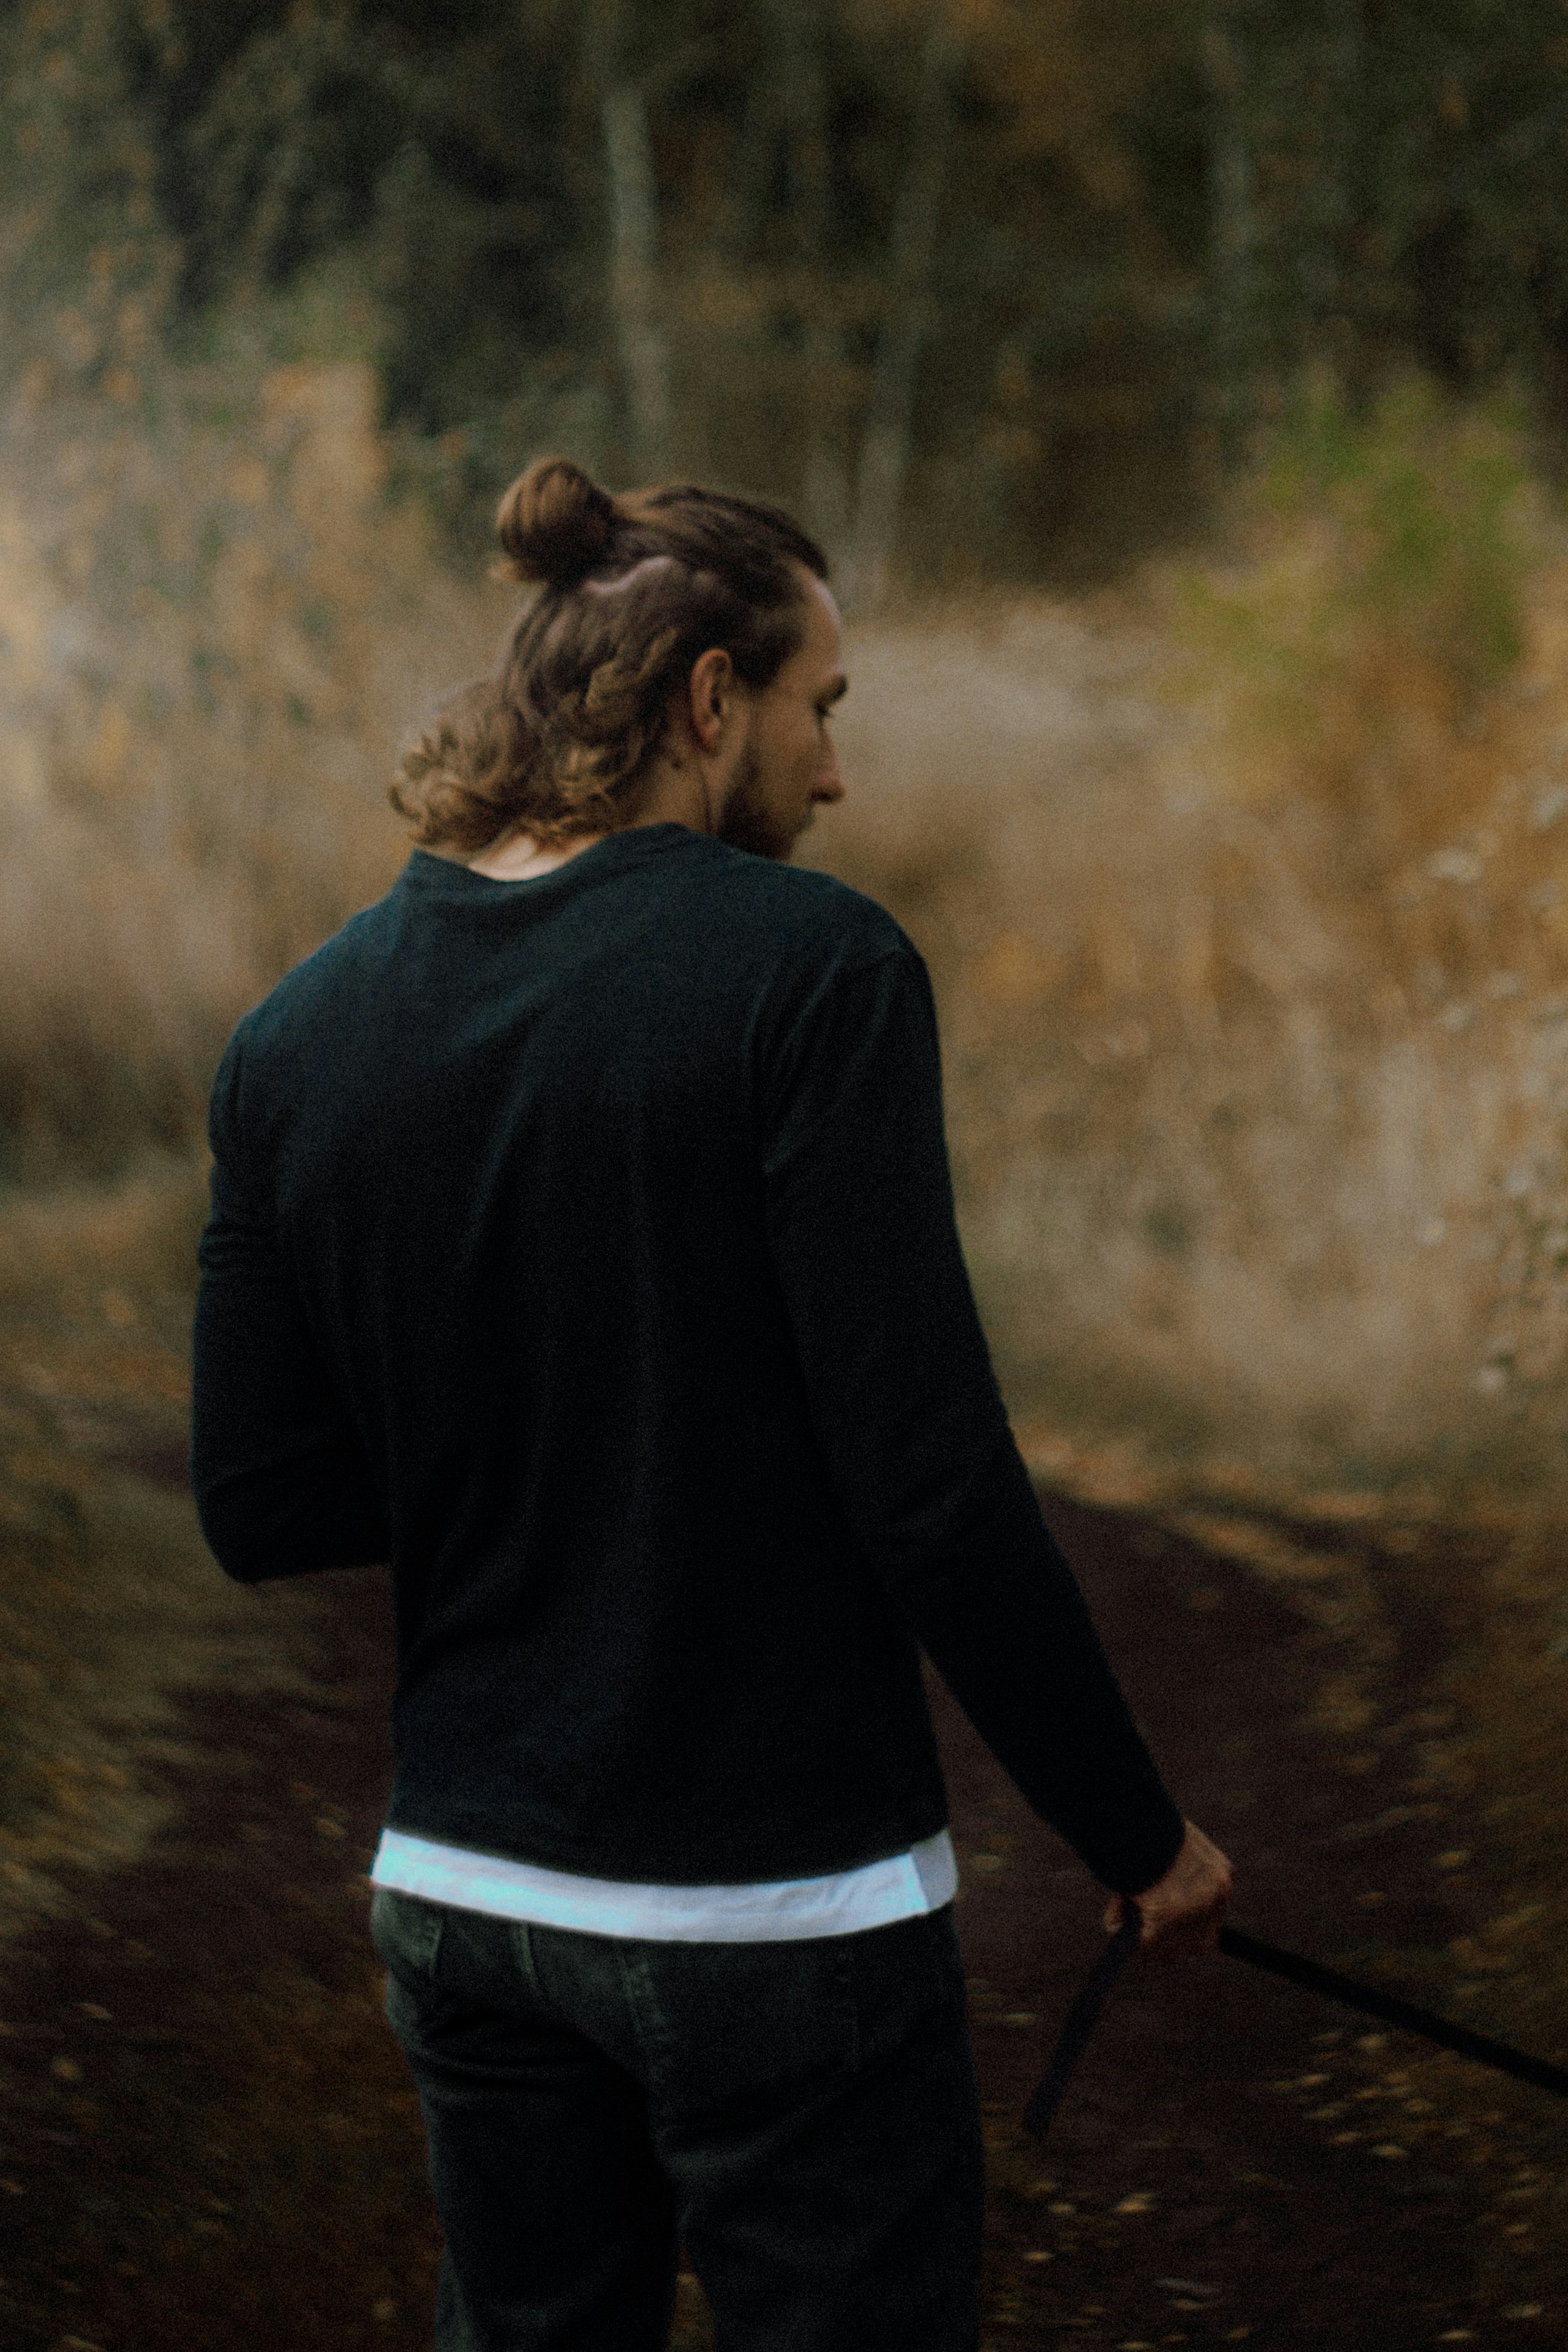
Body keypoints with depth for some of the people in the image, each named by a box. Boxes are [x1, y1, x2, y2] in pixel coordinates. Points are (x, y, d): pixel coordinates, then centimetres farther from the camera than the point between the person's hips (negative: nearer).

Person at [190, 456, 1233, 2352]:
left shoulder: (297, 1035, 1)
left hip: (461, 1891, 6)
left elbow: (259, 1509, 3)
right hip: (774, 1906, -5)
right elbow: (931, 1481, -18)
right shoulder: (810, 970, -15)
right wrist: (1136, 1833, -7)